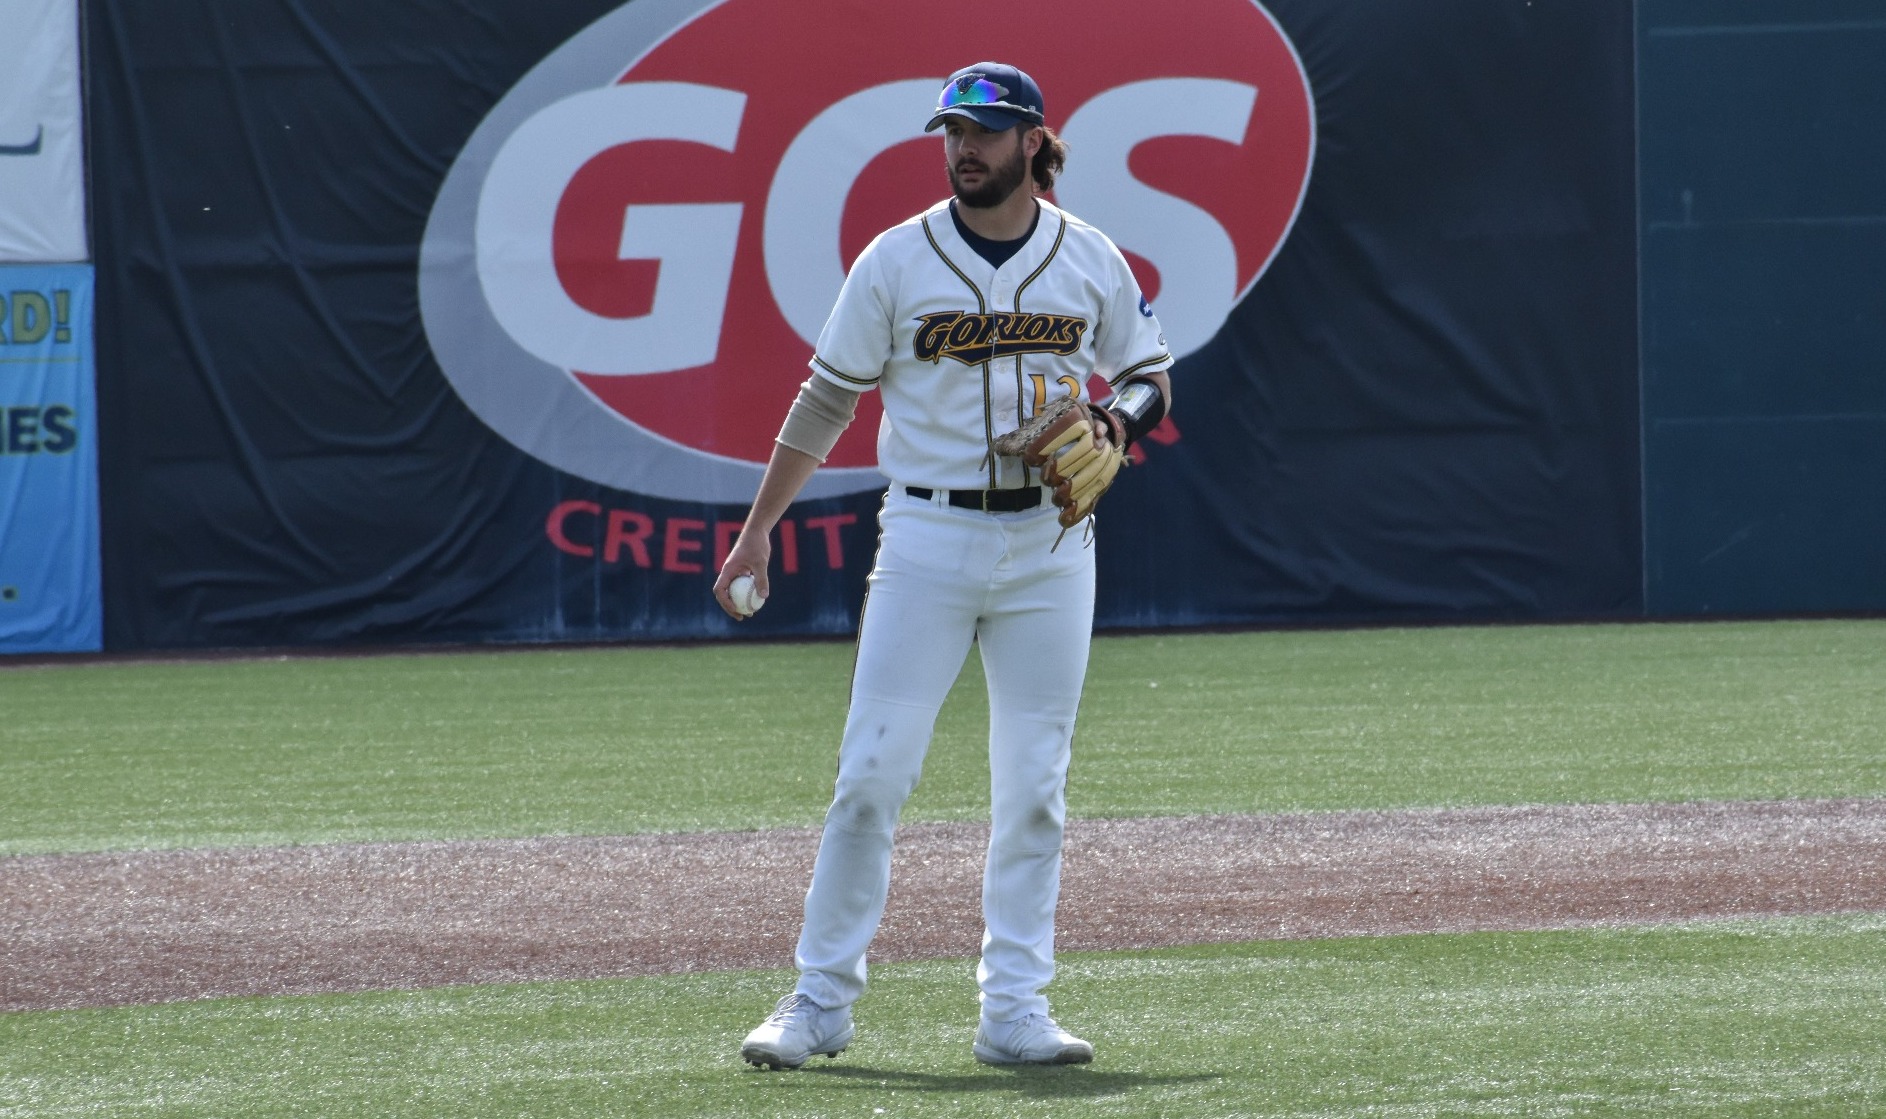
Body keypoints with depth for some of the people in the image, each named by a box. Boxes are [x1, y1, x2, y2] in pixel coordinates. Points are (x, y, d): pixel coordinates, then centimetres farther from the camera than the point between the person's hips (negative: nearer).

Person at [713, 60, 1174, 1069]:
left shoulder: (1091, 261, 4)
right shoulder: (897, 260, -2)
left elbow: (1149, 379, 14)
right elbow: (825, 400, 2)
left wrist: (1113, 421, -10)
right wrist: (756, 532, 0)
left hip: (1049, 542, 2)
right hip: (928, 538, -2)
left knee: (1033, 787, 2)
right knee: (872, 775, -6)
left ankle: (1014, 1013, 7)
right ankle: (820, 1003, 0)